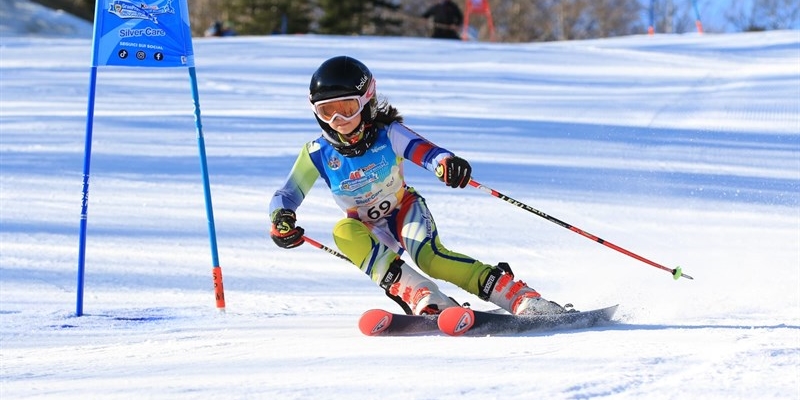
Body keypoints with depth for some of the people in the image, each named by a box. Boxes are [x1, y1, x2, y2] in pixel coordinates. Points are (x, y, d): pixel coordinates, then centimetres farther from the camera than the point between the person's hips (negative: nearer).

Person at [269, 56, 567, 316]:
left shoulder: (388, 135, -22)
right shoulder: (318, 154, -15)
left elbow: (422, 150, -40)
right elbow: (286, 195, -12)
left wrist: (445, 162, -65)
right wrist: (281, 220, -37)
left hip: (405, 211, -2)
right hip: (369, 229, 2)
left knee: (430, 257, -33)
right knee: (344, 232, -33)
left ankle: (525, 300, -35)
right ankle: (424, 299, -42)